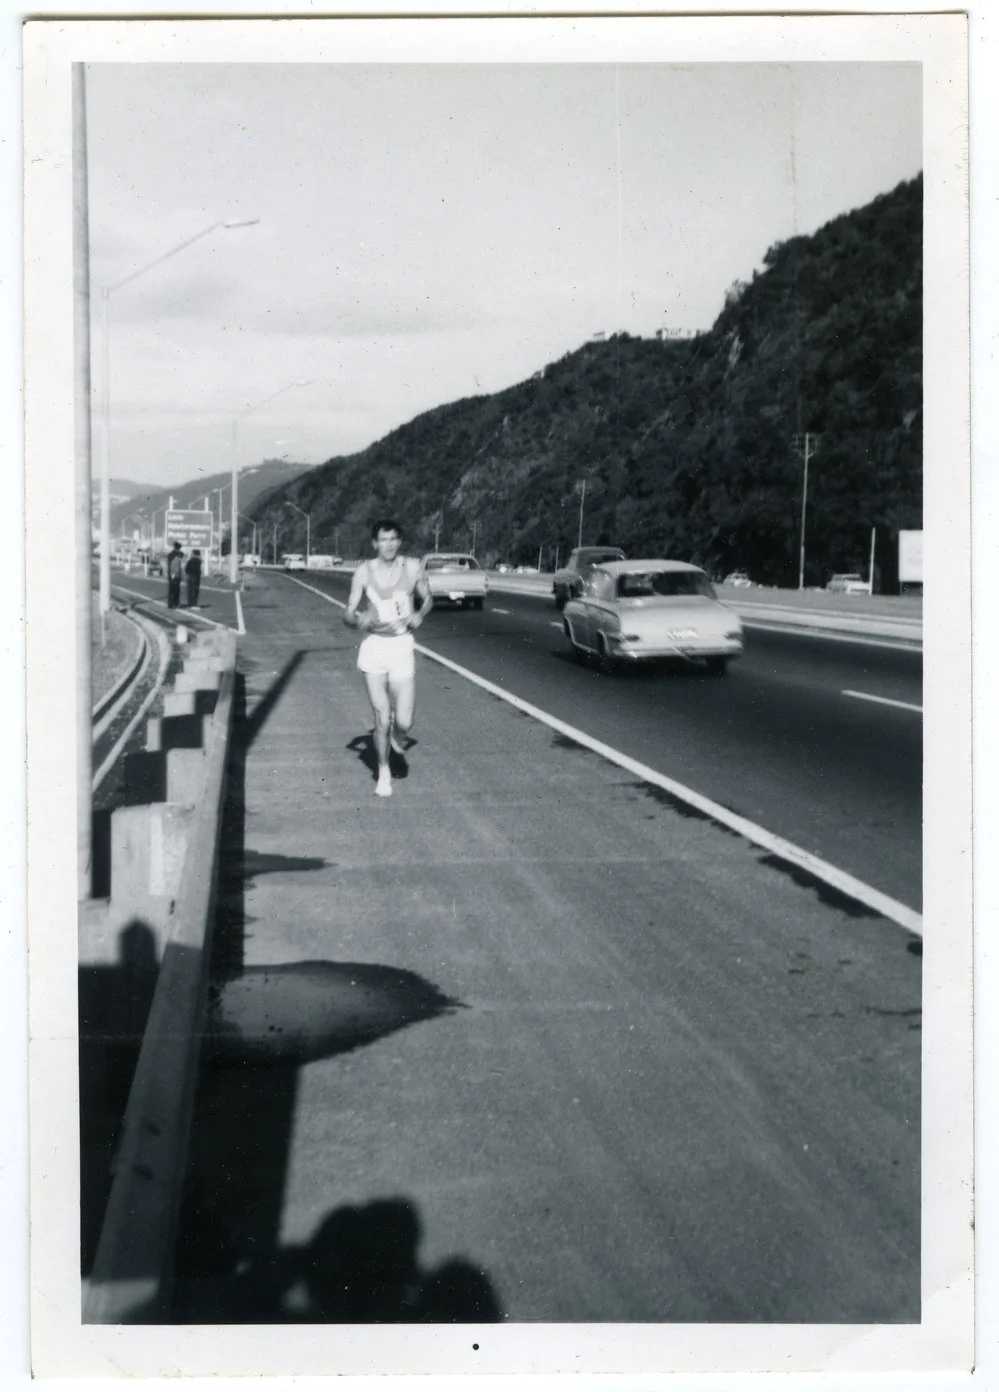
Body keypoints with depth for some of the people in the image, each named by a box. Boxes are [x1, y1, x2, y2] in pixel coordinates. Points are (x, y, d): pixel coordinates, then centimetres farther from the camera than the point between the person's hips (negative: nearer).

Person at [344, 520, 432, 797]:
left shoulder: (412, 568, -2)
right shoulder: (364, 572, -3)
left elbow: (427, 599, 15)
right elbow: (347, 614, -1)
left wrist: (420, 614, -7)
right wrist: (359, 619, -24)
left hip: (402, 647, 0)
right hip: (373, 646, 0)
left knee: (404, 722, -9)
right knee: (381, 720, 1)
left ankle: (396, 734, 30)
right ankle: (384, 772, 25)